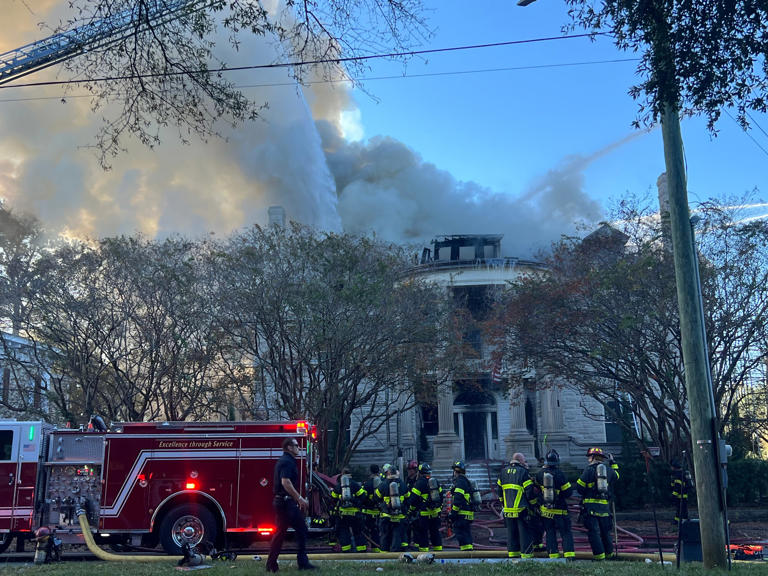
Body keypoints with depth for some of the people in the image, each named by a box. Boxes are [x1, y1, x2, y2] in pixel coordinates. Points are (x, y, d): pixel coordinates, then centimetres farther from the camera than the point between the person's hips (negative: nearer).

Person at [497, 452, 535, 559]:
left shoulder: (503, 472, 10)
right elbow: (529, 491, -10)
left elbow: (499, 490, 17)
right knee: (524, 532, 0)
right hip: (521, 509, -5)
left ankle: (513, 553, 16)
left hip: (508, 509, 5)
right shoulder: (523, 472, -8)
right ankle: (526, 554, 1)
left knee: (511, 532, 13)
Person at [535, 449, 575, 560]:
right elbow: (568, 492, -12)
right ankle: (569, 553, -4)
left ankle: (553, 554, 8)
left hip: (545, 509, 3)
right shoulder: (559, 474, -16)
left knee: (550, 533, 11)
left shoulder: (540, 473, -4)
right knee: (566, 532, 5)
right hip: (559, 510, -3)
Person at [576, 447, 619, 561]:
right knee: (605, 530, 17)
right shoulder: (609, 470, 8)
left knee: (593, 531, -3)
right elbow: (616, 476, 32)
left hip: (591, 505, -5)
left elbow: (579, 487, -6)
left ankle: (599, 555, -7)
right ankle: (609, 552, 25)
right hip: (605, 505, 5)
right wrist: (613, 464, 42)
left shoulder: (589, 470, -5)